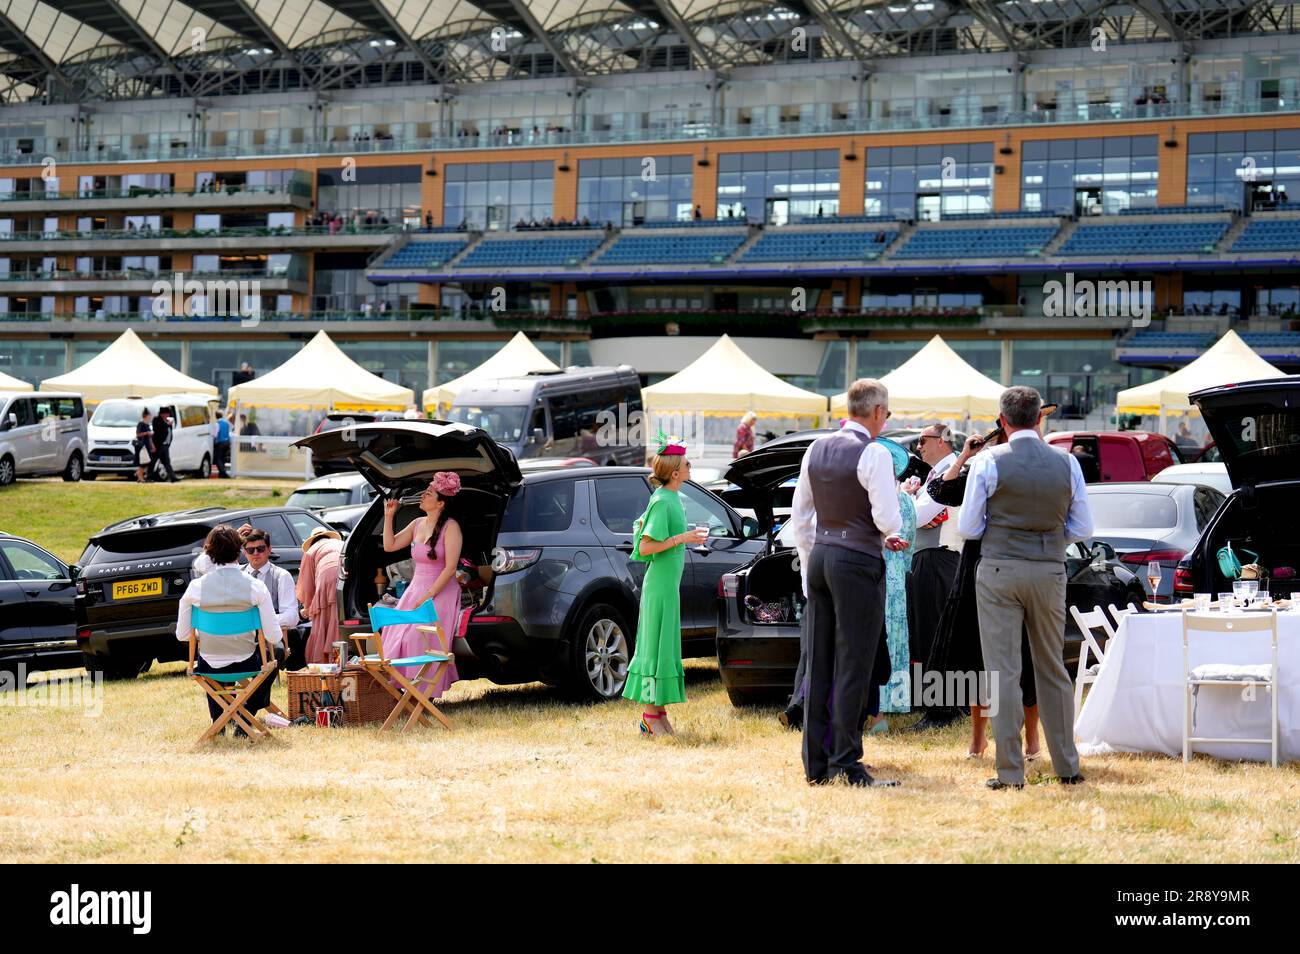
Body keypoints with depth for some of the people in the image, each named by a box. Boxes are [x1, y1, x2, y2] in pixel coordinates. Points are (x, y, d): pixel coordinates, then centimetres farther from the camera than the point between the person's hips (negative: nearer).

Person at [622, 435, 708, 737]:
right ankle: (650, 716, -2)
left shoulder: (671, 498, 11)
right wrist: (682, 538, -21)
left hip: (668, 584, 10)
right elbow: (645, 547, -21)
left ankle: (659, 712, 17)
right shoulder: (662, 501, -17)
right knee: (656, 647, -6)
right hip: (660, 584, -10)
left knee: (665, 647, 12)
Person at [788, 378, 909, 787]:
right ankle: (845, 764, -3)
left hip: (820, 556, 7)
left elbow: (800, 512, 15)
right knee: (853, 666, -3)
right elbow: (888, 519, -17)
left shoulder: (817, 449, 10)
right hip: (859, 561, -7)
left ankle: (815, 763, 13)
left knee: (819, 663, 9)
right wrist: (891, 534, 5)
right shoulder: (873, 454, -13)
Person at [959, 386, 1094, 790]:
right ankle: (1067, 766, 19)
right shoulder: (1066, 463, 1)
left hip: (999, 571, -3)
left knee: (1003, 672, -1)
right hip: (1050, 573, 3)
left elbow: (968, 528, -3)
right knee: (1052, 670, 14)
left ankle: (1010, 772, -2)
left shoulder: (989, 462, -6)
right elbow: (1082, 530, 6)